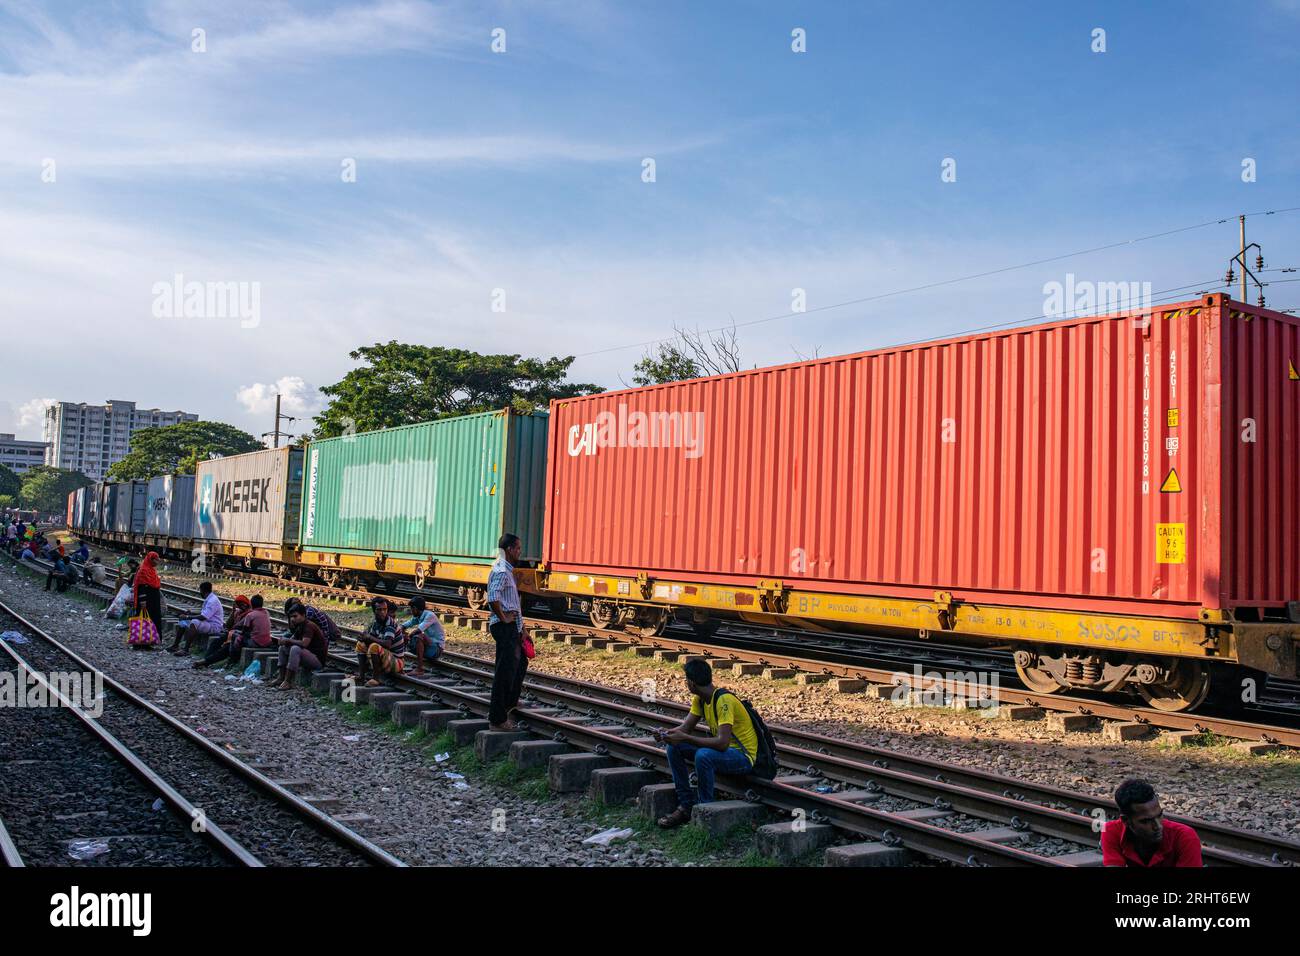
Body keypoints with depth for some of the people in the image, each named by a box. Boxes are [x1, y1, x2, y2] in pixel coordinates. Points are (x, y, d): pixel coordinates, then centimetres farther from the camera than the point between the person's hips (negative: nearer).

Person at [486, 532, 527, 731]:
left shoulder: (508, 571, 17)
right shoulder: (501, 571, -17)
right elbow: (493, 598, -33)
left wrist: (521, 628, 21)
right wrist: (503, 618, -21)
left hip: (512, 627, 11)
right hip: (504, 628, -11)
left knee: (520, 663, 25)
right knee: (505, 672, -7)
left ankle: (509, 702, 41)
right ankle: (497, 720, -2)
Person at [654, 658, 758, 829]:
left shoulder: (724, 700, -26)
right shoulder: (699, 699, 2)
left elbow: (722, 742, -34)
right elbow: (685, 727, 4)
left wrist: (685, 738, -33)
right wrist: (667, 734, -17)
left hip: (744, 757, -9)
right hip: (723, 750, 9)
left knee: (703, 755, -36)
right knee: (674, 748, -4)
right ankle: (686, 806, 0)